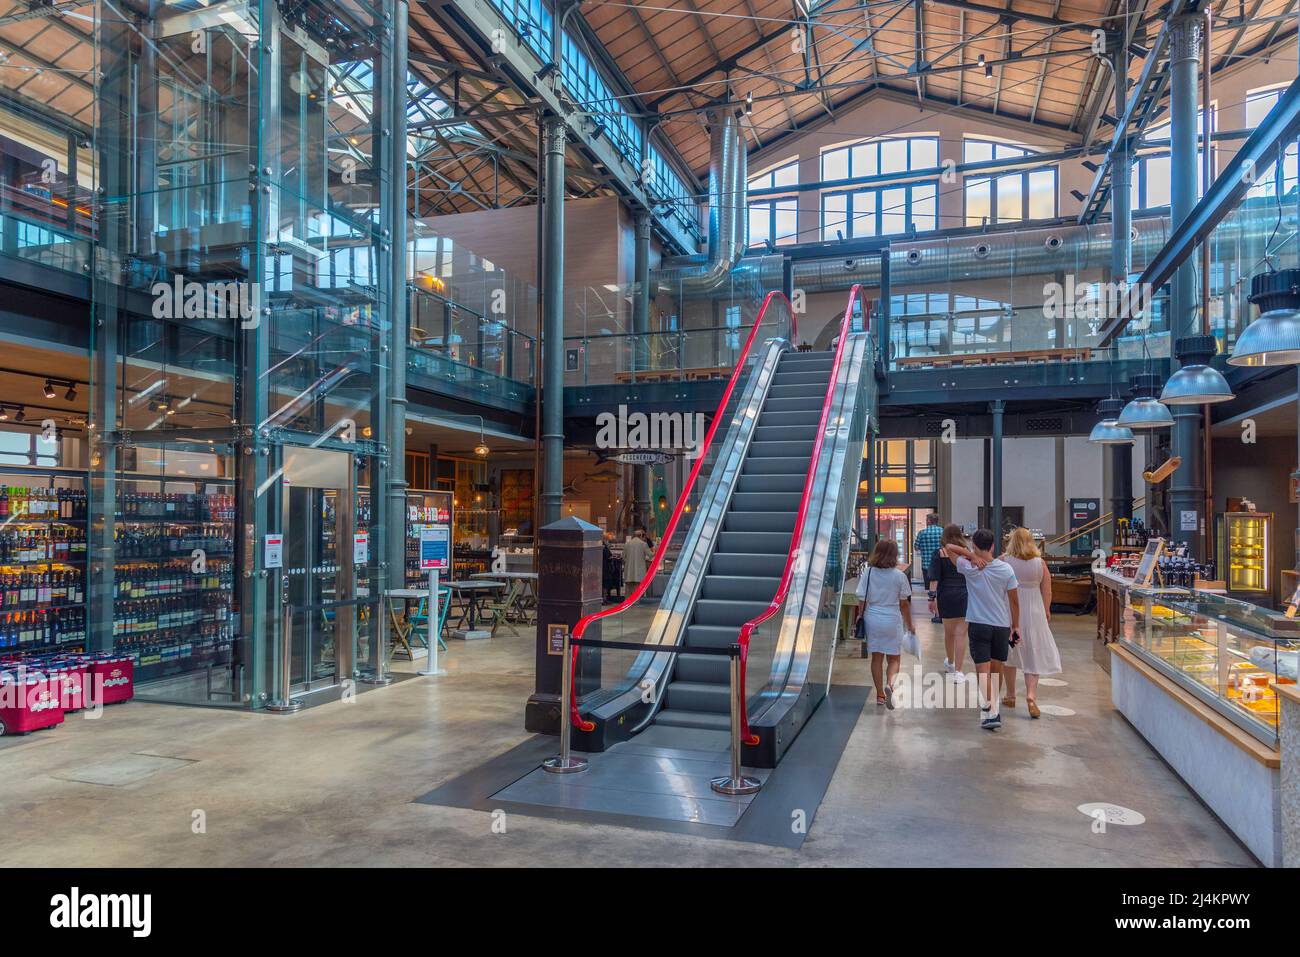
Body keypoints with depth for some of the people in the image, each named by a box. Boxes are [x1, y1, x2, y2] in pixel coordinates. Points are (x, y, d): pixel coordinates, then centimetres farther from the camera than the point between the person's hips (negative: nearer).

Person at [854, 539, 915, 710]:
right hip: (893, 619, -2)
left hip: (873, 618, 2)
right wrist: (909, 625, 10)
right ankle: (890, 684, -18)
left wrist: (859, 617, 10)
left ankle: (880, 694, 17)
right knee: (894, 659, 9)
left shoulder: (867, 573, -4)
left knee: (876, 657, 14)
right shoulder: (899, 575, -7)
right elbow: (904, 603, -1)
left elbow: (862, 600, -2)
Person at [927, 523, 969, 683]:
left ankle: (950, 663, 38)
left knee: (949, 632, 17)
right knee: (961, 633, 0)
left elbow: (934, 578, -7)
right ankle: (957, 671, -3)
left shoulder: (939, 554, -4)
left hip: (946, 595, 0)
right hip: (965, 595, 0)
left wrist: (932, 597, -5)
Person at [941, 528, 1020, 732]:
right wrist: (1015, 626, 10)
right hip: (1002, 625, 3)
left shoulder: (969, 568, -9)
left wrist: (972, 556, -10)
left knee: (983, 670, -3)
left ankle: (991, 713, -11)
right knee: (996, 669, 18)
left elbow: (948, 547, 2)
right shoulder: (1005, 569, -5)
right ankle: (993, 702, 33)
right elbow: (1014, 601, 0)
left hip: (977, 625, -3)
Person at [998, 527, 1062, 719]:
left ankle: (1010, 696, 23)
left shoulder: (1004, 561, -9)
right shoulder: (1040, 563, -5)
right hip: (1033, 612, 0)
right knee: (1034, 654, 6)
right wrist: (1047, 611, 15)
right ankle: (1031, 694, -11)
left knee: (1009, 653, 15)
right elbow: (1047, 591, 0)